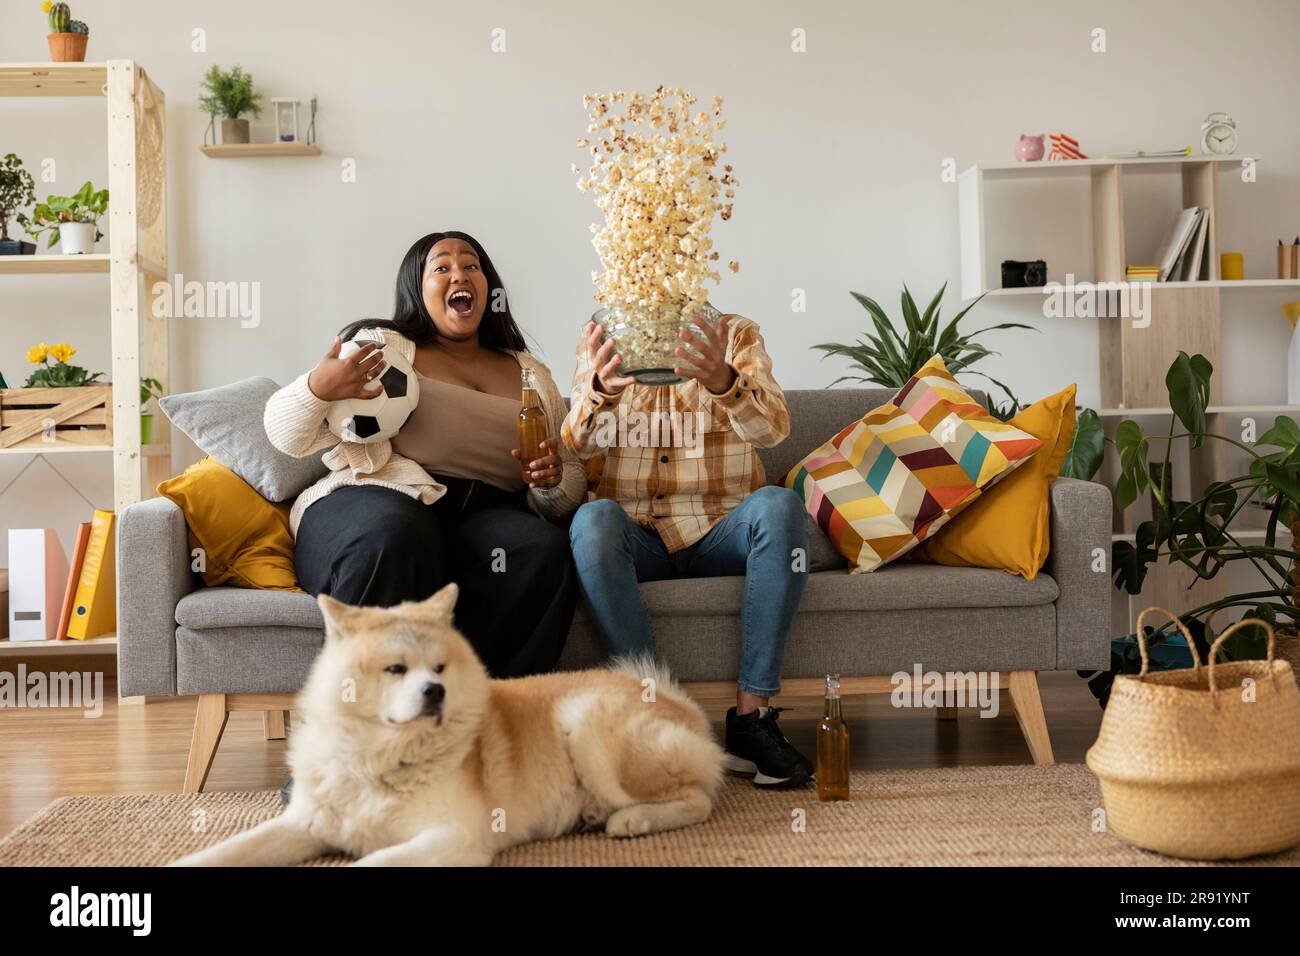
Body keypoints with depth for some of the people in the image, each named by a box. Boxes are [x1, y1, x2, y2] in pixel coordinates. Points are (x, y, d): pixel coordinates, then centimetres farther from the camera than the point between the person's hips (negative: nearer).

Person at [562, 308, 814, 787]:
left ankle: (751, 716, -28)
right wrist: (601, 388, -32)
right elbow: (577, 444, -7)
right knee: (593, 518, -31)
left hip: (721, 531, 0)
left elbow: (771, 428, -12)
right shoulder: (600, 344, 9)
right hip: (636, 536, 0)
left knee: (779, 505, -30)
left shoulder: (735, 333, 6)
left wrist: (721, 379, -35)